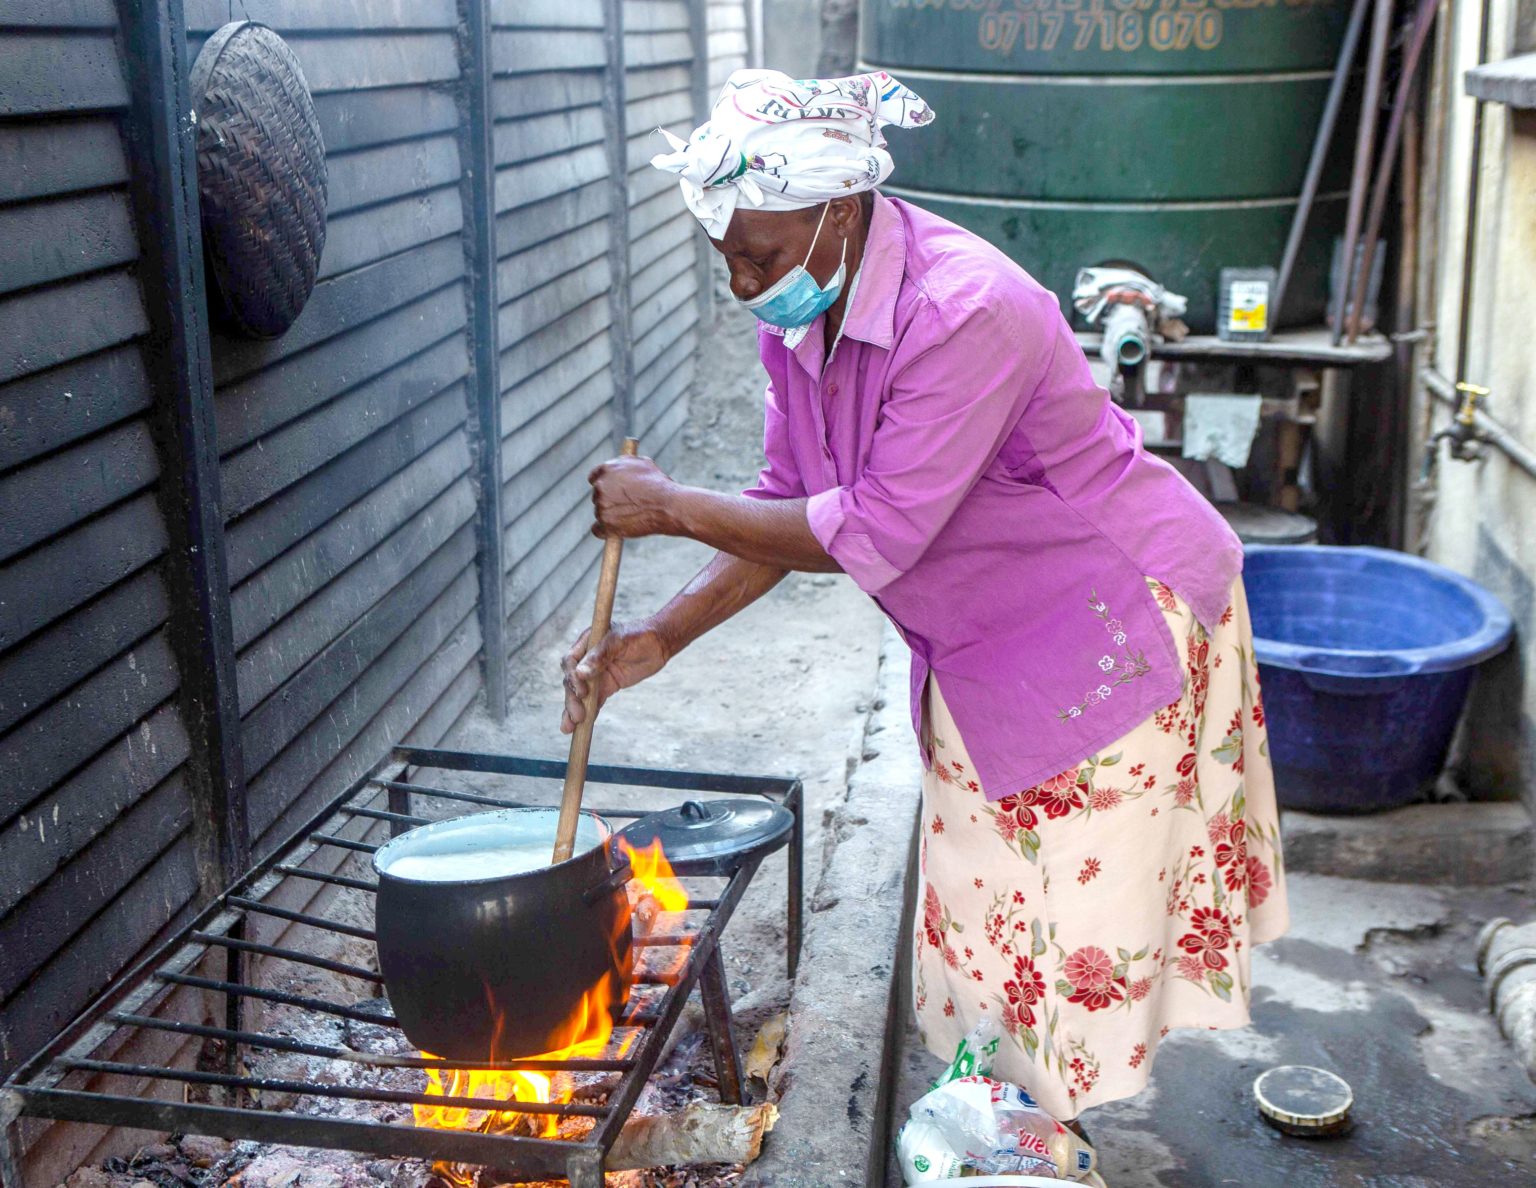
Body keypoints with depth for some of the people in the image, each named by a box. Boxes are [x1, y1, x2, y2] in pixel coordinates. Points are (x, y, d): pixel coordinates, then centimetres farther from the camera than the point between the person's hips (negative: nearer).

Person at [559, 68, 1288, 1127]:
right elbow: (791, 508, 2)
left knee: (1083, 901, 3)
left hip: (1116, 623, -8)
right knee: (980, 895, 15)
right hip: (981, 646, 8)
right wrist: (662, 638, -7)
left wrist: (672, 507, -25)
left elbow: (874, 535, -31)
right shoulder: (800, 316, -4)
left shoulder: (965, 312, -31)